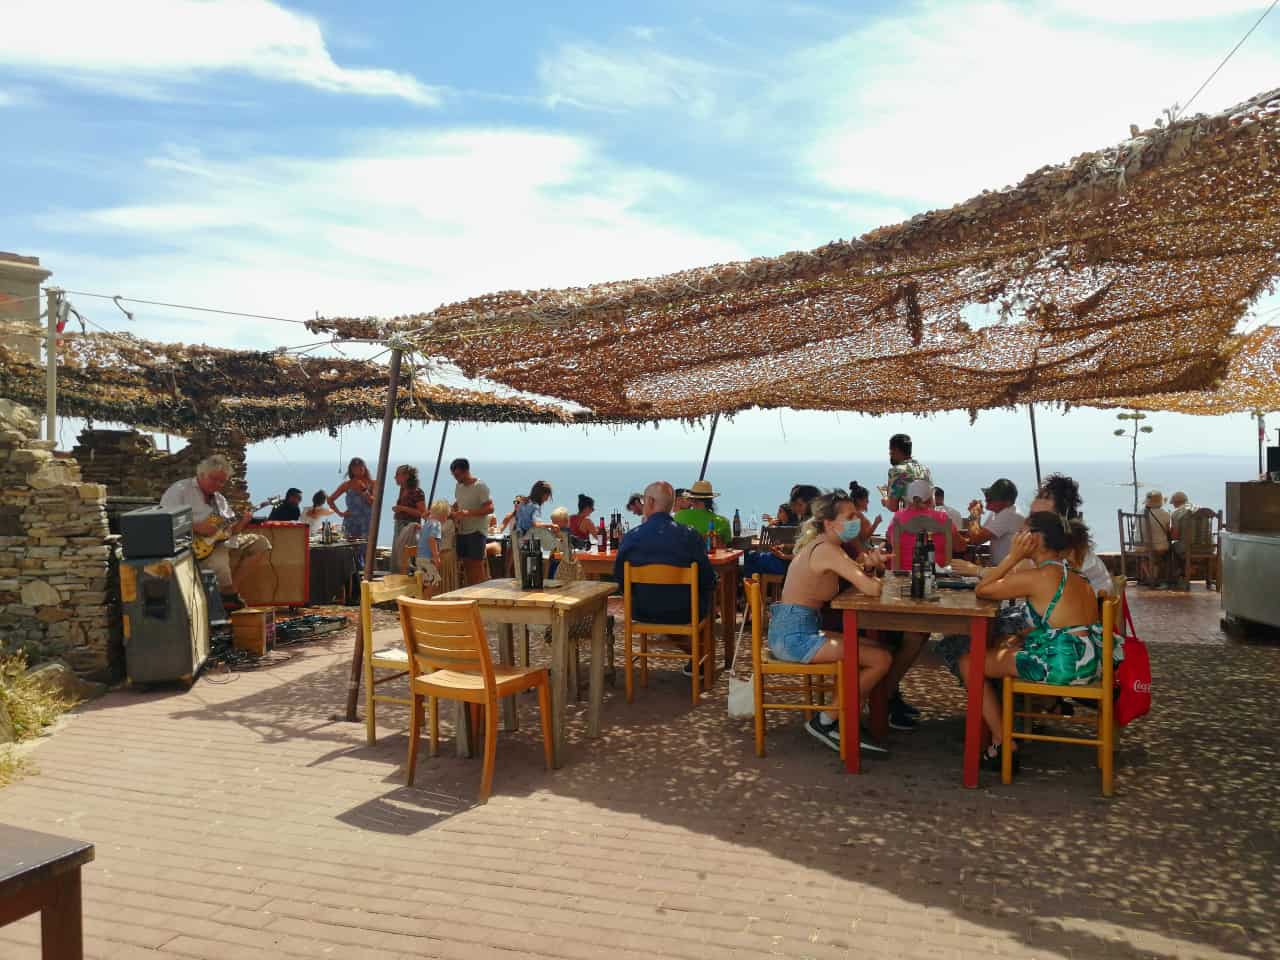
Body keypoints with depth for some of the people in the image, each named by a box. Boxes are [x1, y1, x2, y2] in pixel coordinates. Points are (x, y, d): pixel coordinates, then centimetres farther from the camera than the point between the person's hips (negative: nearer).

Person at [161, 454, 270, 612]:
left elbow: (229, 530, 21)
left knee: (261, 543, -5)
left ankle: (229, 590, -8)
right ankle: (231, 594, -6)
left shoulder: (219, 499, 23)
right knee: (220, 557, -37)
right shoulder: (180, 490, -1)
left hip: (221, 543, 8)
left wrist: (241, 523, -2)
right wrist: (195, 527, -22)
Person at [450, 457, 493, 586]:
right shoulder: (459, 487, 12)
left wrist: (468, 513, -26)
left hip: (476, 531, -7)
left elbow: (490, 508, -18)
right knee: (466, 564, 9)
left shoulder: (480, 487, -11)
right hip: (462, 531, 7)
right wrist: (452, 514, 7)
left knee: (477, 564, -7)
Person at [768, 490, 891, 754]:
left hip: (791, 630, 10)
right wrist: (874, 579, -1)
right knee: (881, 659, -11)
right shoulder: (828, 551, -17)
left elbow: (856, 573, 17)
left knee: (870, 646, 19)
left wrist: (867, 566, -4)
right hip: (795, 635, -10)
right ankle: (826, 722, 2)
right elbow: (871, 589, -23)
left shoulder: (819, 545, 14)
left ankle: (841, 723, 19)